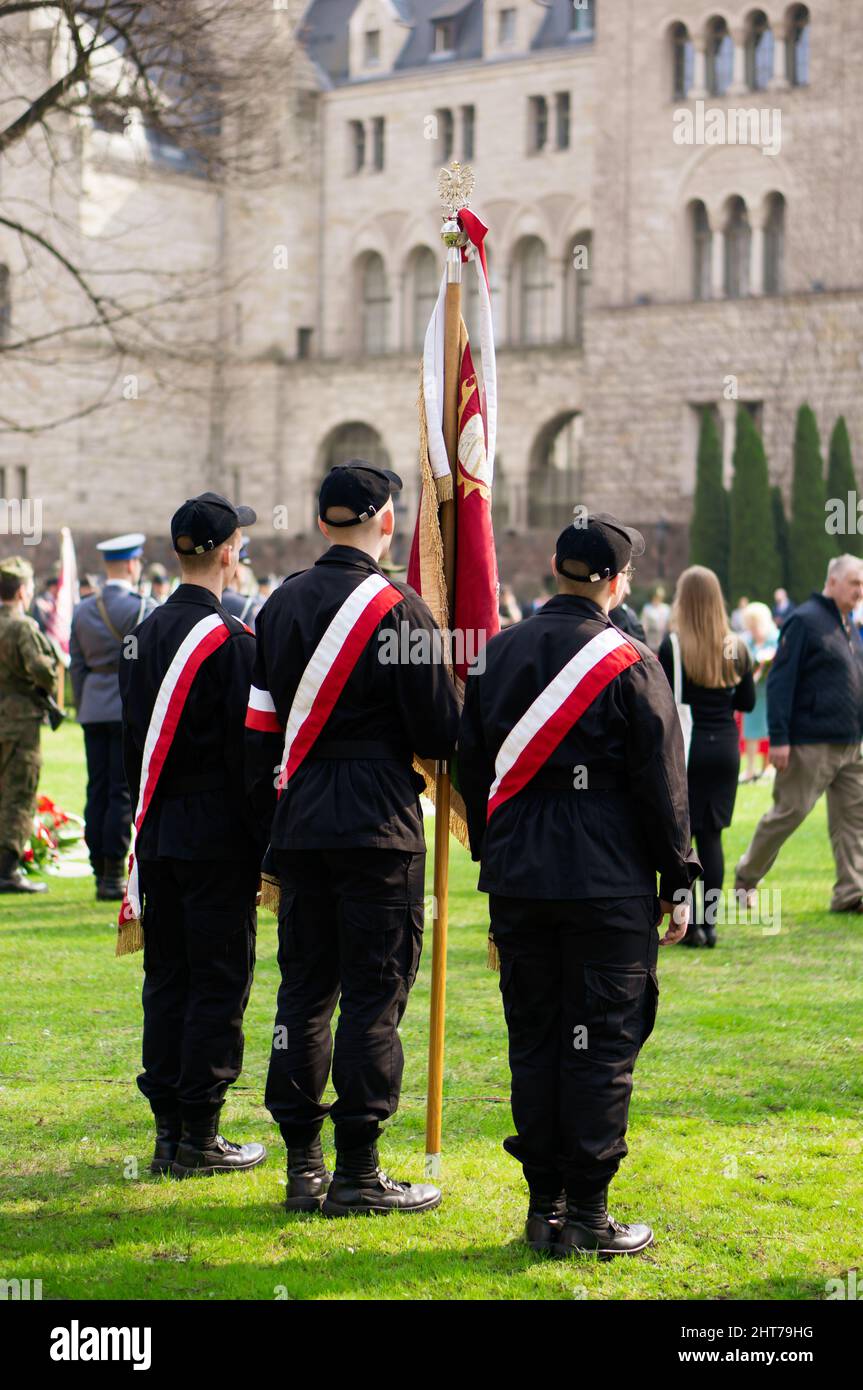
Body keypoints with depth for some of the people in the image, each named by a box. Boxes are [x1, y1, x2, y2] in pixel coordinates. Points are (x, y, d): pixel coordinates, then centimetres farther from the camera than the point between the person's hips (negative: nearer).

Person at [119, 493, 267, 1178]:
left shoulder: (145, 634, 9)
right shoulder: (232, 640, -14)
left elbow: (133, 743, 13)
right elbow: (249, 753, -15)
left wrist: (147, 824, 19)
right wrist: (270, 853, -10)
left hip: (158, 834, 7)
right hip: (218, 837, -7)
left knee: (166, 980, 11)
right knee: (219, 983, 0)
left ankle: (169, 1131, 16)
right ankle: (198, 1136, 2)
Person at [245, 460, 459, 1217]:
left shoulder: (281, 604, 8)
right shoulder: (397, 608, -10)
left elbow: (260, 728, 11)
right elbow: (439, 728, -10)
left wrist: (270, 828, 17)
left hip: (298, 822, 6)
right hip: (378, 825, -6)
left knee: (304, 986, 11)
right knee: (374, 992, 0)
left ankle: (303, 1164, 14)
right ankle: (357, 1172, 2)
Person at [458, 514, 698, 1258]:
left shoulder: (497, 653, 6)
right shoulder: (631, 665, -8)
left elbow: (472, 769, 11)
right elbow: (662, 784, -6)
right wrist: (678, 883, 2)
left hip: (517, 882, 4)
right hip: (609, 885, -4)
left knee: (534, 1041, 10)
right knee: (602, 1045, 2)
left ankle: (544, 1205, 13)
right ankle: (587, 1212, 3)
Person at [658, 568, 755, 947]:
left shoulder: (673, 645, -11)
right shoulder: (736, 648, 2)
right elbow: (747, 702, 10)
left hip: (684, 745, -4)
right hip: (725, 745, 4)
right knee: (711, 836, 10)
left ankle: (689, 923, -2)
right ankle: (710, 923, 11)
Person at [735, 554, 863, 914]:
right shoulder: (804, 621, -11)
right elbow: (780, 681, -15)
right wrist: (778, 737, -20)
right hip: (811, 745, -8)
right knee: (788, 812, 0)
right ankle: (746, 879, 17)